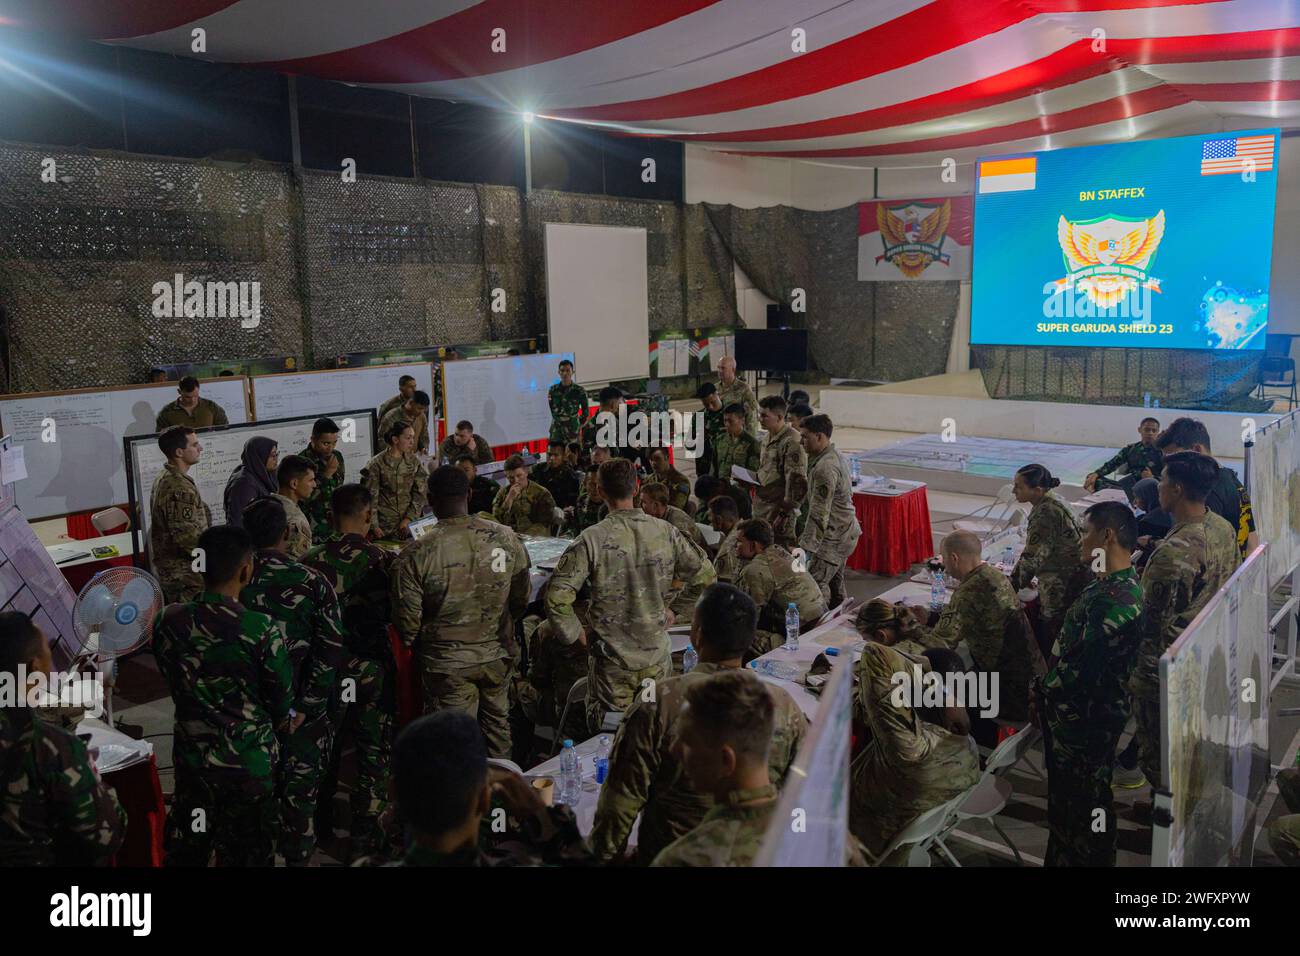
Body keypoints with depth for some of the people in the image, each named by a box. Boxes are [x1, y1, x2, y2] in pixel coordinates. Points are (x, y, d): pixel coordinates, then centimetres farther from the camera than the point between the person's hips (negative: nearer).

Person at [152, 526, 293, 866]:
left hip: (191, 758, 4)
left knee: (185, 852, 24)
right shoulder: (262, 628, -24)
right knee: (245, 854, 17)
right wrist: (282, 721, 14)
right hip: (248, 764, -3)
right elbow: (282, 697, -10)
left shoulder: (168, 621, -12)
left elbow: (175, 684, 2)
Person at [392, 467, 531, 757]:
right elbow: (522, 598, 2)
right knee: (498, 724, 23)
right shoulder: (506, 538, -10)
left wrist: (416, 647, 10)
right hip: (497, 656, 3)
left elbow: (407, 623, -12)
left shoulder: (416, 555, -19)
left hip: (448, 666, -3)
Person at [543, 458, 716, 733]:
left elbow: (557, 596, -21)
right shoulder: (666, 532, -5)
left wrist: (574, 633, -5)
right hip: (657, 656, 3)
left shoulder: (592, 539, -16)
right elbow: (705, 574, 6)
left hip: (612, 661, -3)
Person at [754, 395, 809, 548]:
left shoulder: (792, 442, -18)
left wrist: (784, 513, -20)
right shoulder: (768, 438, 12)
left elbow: (796, 481, -21)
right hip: (762, 507, 9)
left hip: (778, 510, -9)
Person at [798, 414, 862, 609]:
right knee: (835, 583, 18)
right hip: (845, 531, 10)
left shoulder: (825, 468, -24)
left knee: (815, 584, -11)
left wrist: (805, 546, -26)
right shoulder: (836, 456, 10)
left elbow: (819, 513, -26)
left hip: (834, 536, -10)